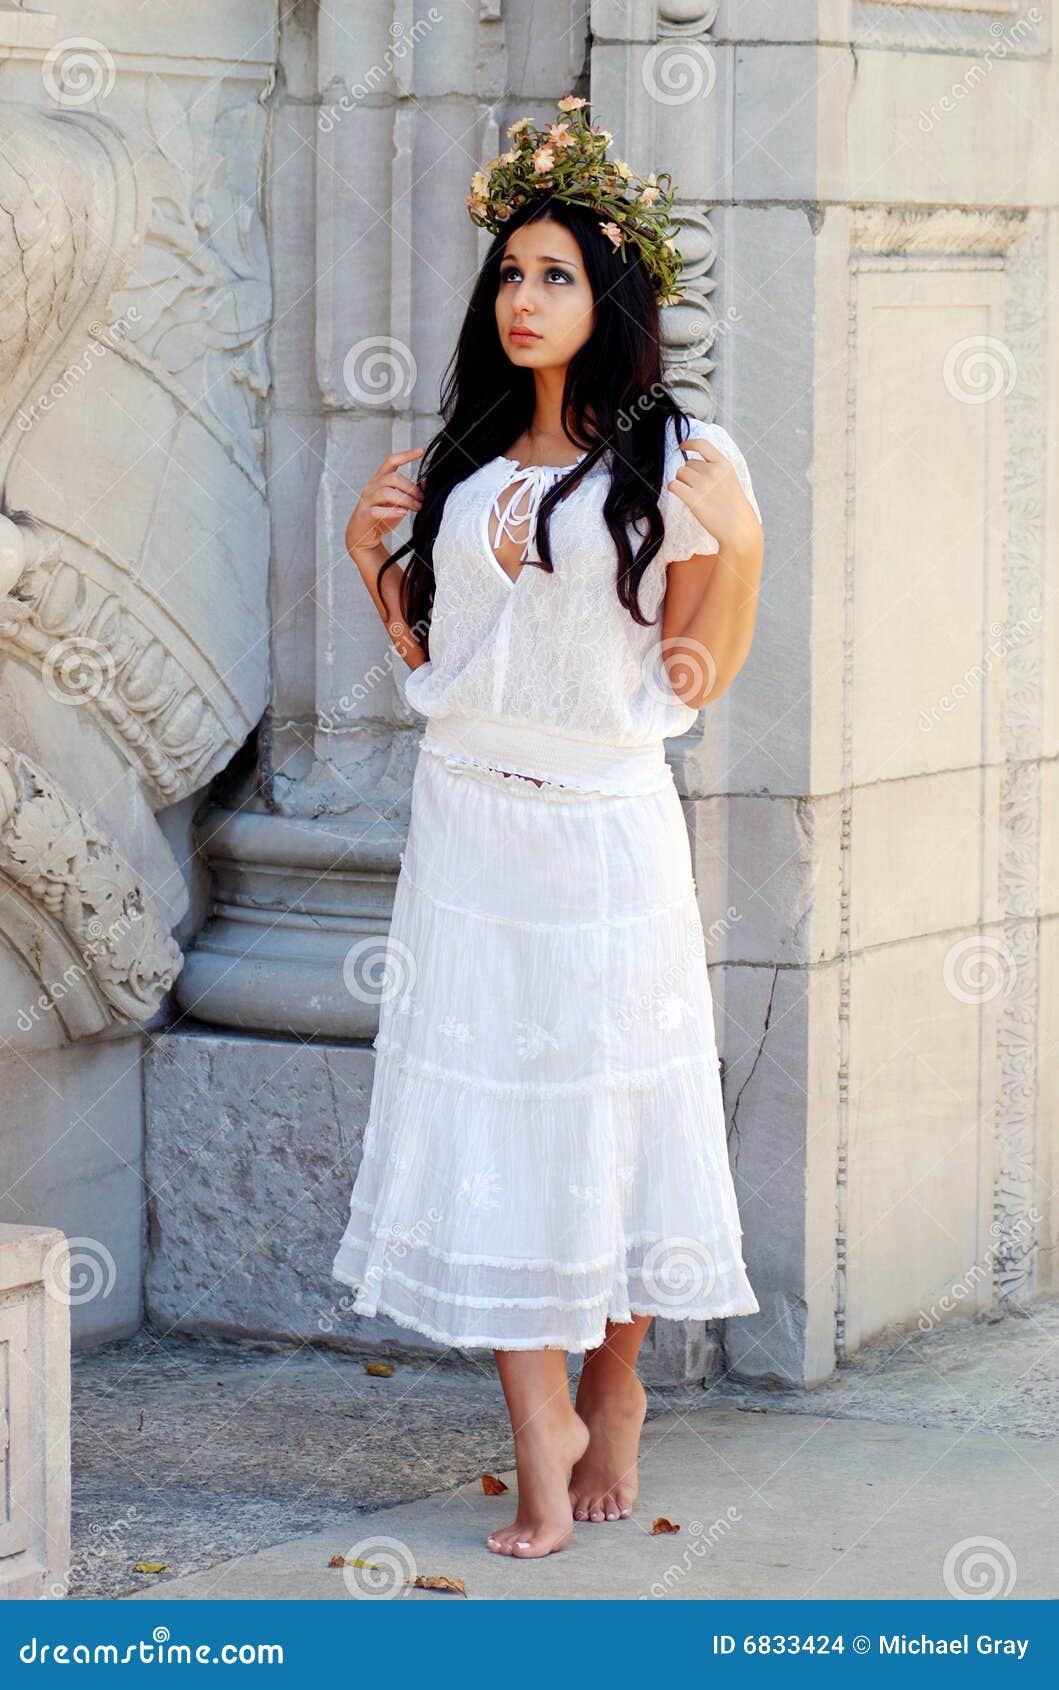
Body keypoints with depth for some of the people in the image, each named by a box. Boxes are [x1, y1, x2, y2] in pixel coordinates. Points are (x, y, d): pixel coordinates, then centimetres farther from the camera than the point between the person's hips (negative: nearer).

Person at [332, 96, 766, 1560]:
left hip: (604, 820, -4)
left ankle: (615, 1385, 26)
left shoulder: (674, 462, -3)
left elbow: (700, 679, -1)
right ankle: (541, 1437, 2)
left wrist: (739, 544, -12)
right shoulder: (461, 466, 11)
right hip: (467, 818, 4)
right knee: (485, 1107, -1)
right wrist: (372, 555, 4)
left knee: (609, 1101, 4)